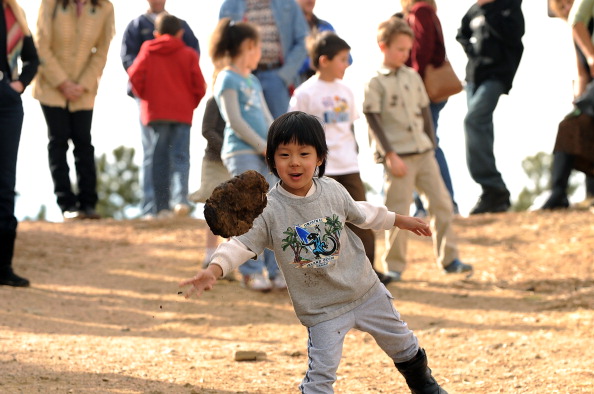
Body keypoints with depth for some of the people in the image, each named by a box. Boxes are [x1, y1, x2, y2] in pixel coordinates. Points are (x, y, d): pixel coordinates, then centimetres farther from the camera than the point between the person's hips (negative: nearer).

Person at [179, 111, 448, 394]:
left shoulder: (333, 191, -6)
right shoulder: (269, 210, -19)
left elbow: (360, 213, 13)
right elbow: (241, 244, -23)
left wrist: (400, 221, 25)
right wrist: (214, 270, -41)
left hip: (366, 290, 4)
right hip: (322, 309, -4)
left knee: (400, 341, 23)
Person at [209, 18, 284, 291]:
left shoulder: (253, 81, 20)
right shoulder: (228, 79, -5)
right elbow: (235, 121, -11)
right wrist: (264, 147, -11)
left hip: (264, 154, 8)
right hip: (241, 153, -8)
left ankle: (275, 271, 7)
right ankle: (251, 272, -2)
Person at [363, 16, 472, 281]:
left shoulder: (413, 77, 11)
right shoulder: (375, 83, -7)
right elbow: (373, 121, -11)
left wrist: (430, 145, 11)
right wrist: (390, 155, -16)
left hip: (423, 153, 6)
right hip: (398, 157, -6)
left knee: (442, 202, 3)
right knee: (398, 212, -4)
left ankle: (448, 259, 11)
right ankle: (394, 267, 7)